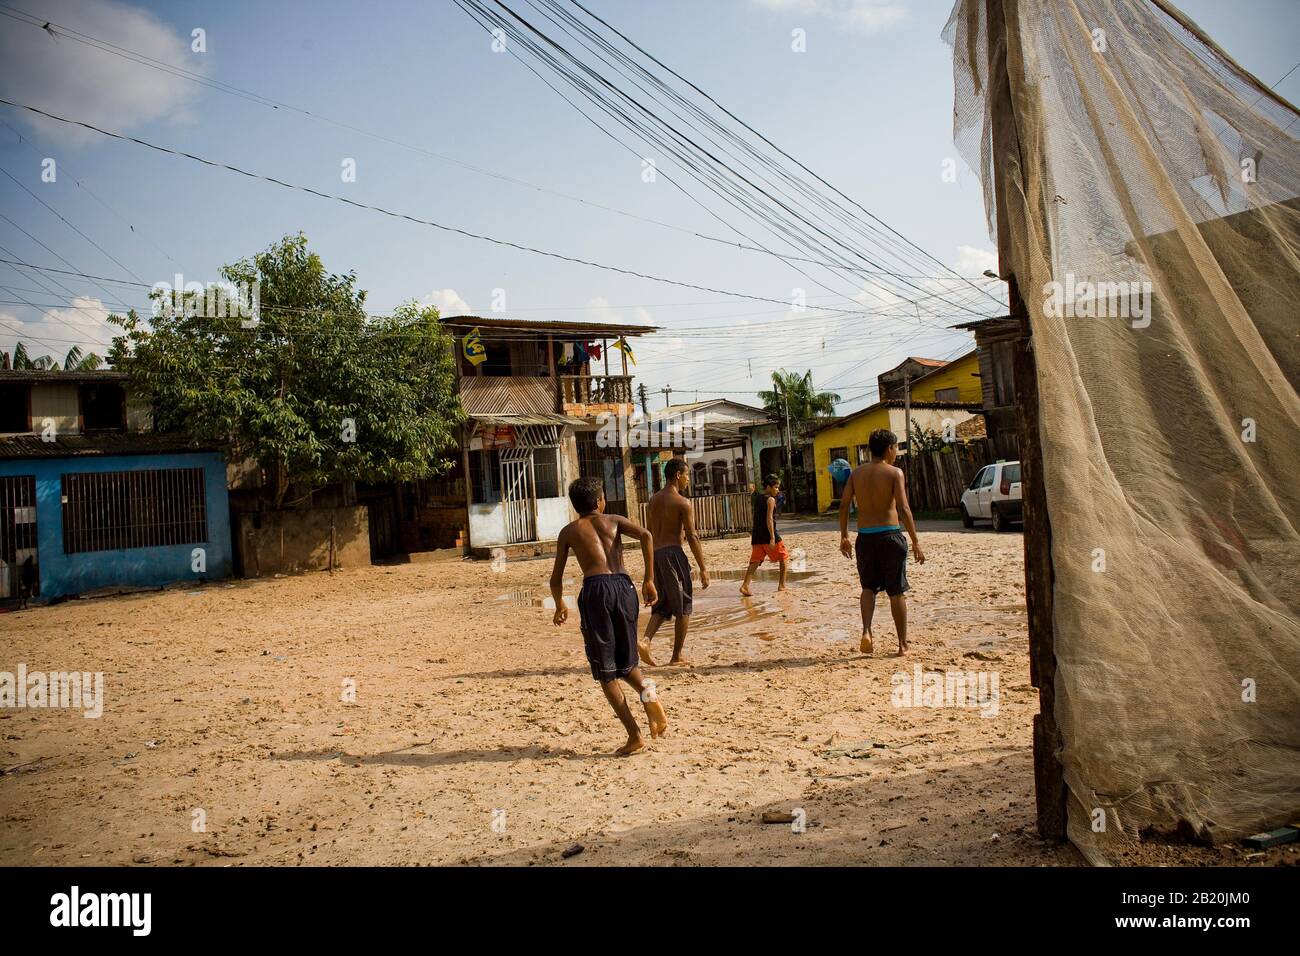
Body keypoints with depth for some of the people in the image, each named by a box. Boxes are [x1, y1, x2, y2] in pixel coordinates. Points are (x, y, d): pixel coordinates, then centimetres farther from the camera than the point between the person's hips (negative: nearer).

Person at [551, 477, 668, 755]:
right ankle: (647, 692, -13)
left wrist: (560, 606, 37)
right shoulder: (614, 520, 19)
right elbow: (645, 535, -2)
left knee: (605, 670, 7)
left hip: (595, 589, -2)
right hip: (624, 585, 2)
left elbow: (556, 579, 18)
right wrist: (649, 580, 1)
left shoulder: (568, 531, 19)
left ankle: (635, 735, 0)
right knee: (625, 663, 20)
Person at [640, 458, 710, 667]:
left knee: (662, 604, 15)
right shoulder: (683, 503, -8)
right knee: (683, 607, 6)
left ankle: (646, 641, -8)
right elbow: (692, 537, -11)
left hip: (655, 554, 7)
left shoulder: (653, 500, 13)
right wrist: (703, 568, -8)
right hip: (673, 553, -7)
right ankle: (677, 657, 9)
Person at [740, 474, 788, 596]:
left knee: (755, 561, 3)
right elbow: (769, 519, -20)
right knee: (784, 558, 12)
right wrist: (772, 538, -23)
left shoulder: (756, 497, 11)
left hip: (757, 535, 7)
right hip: (768, 535, -6)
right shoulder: (770, 500, -11)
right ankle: (782, 585, 12)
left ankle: (745, 585, -13)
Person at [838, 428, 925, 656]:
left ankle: (866, 631, -6)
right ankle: (903, 644, 15)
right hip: (889, 535, -3)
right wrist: (916, 542, -11)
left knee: (868, 587, 16)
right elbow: (904, 509, -14)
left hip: (865, 537, 3)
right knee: (896, 592, 8)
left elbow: (844, 504, 2)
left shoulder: (857, 472, 6)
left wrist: (844, 536, 11)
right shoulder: (894, 472, -6)